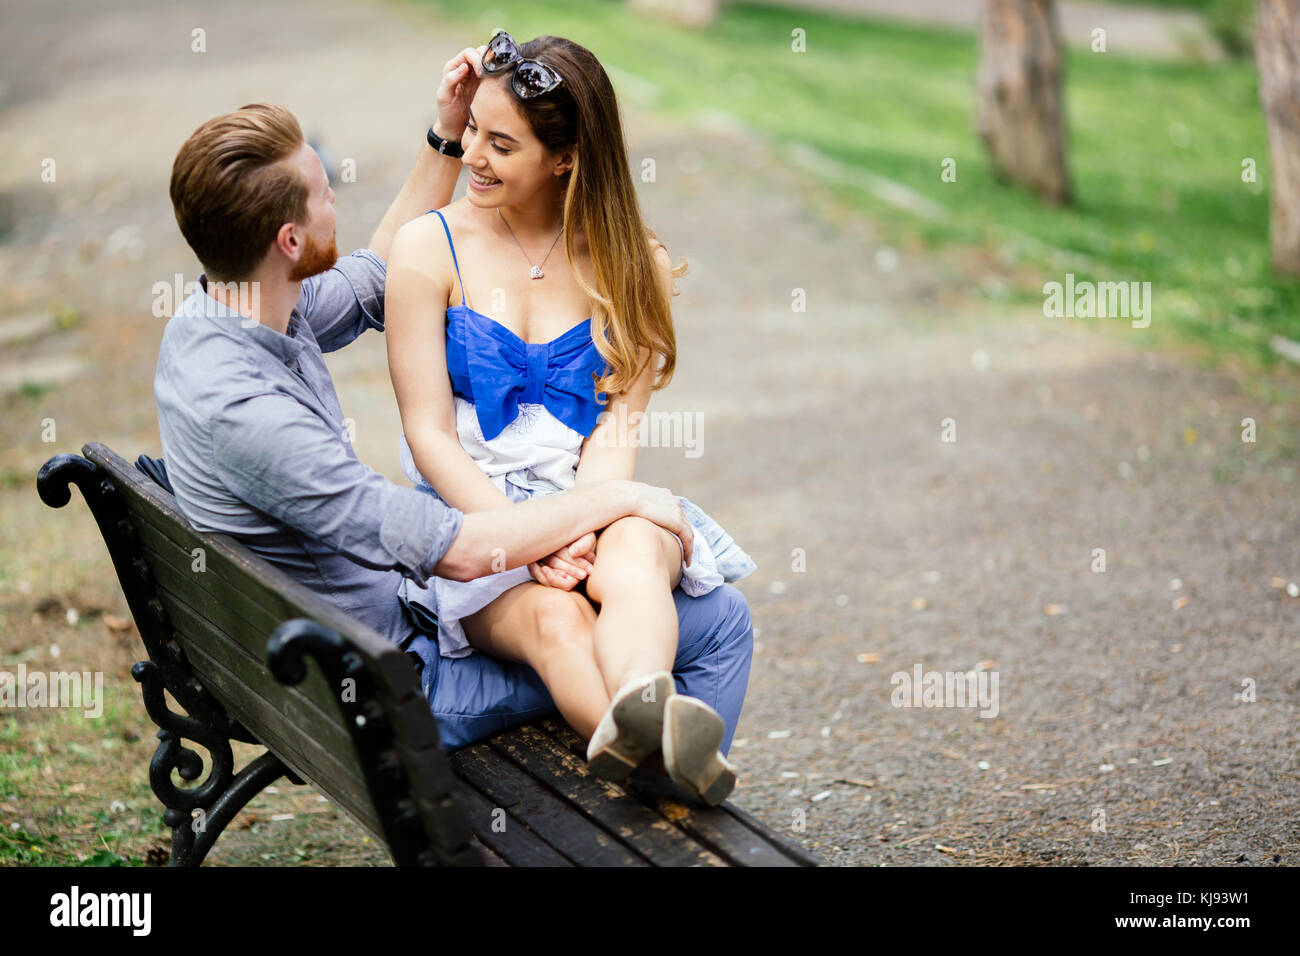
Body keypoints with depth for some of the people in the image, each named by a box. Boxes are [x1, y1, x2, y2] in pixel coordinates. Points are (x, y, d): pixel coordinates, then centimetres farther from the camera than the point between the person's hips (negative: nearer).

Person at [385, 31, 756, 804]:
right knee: (555, 620, -35)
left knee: (633, 550, -37)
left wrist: (582, 529, -21)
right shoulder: (429, 248, 3)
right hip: (471, 519, -1)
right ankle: (654, 745, -61)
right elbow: (430, 435, -3)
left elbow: (619, 424, -1)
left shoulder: (633, 266, 8)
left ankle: (638, 718, -65)